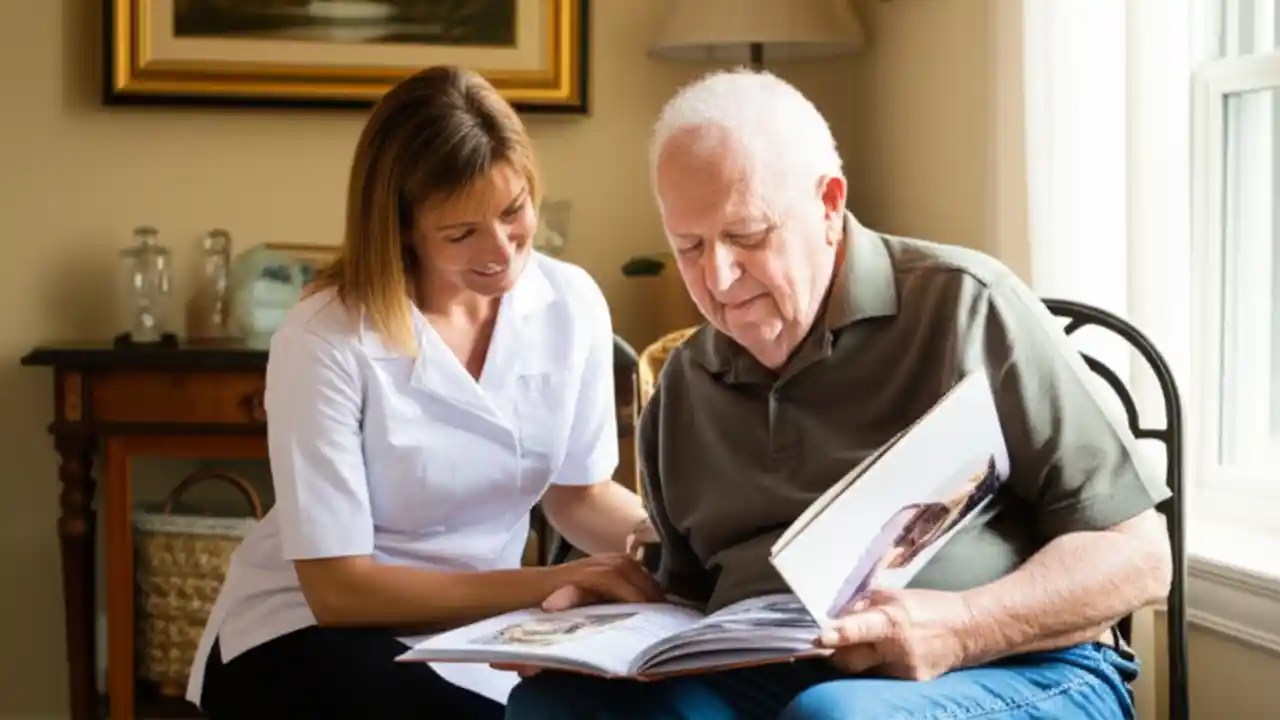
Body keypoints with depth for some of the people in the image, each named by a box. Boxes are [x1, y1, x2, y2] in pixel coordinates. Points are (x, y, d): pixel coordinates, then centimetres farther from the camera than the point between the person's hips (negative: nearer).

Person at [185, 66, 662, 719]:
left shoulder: (570, 304, -5)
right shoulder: (325, 340, -21)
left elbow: (576, 494, 8)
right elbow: (338, 587, -20)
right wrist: (540, 586, -29)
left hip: (474, 637, 5)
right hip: (308, 634, -5)